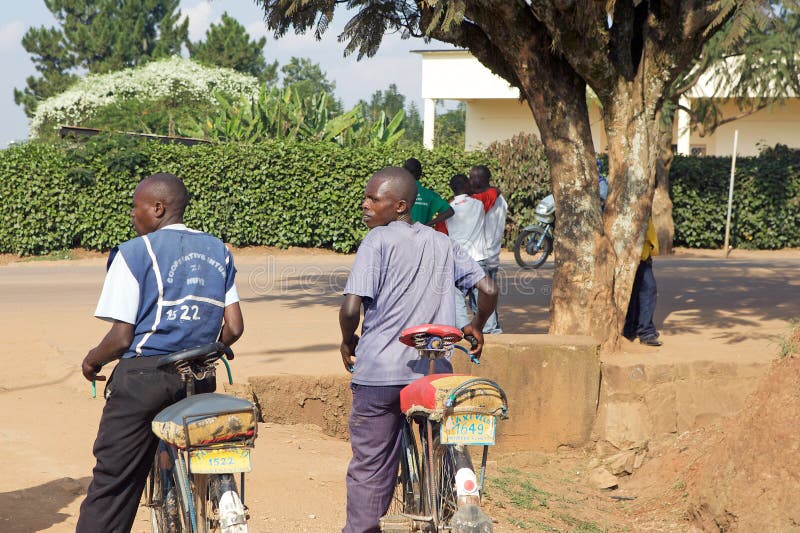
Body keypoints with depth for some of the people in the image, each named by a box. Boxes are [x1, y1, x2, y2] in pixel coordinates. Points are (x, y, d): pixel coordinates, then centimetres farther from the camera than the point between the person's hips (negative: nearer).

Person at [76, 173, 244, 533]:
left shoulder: (135, 253, -6)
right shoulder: (218, 251, 11)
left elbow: (121, 338, -10)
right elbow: (234, 328, 8)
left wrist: (92, 361, 9)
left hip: (142, 374, -5)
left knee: (113, 483, 0)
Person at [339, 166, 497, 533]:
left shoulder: (378, 240, -6)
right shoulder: (443, 243, 9)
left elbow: (351, 308, -15)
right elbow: (488, 290, 5)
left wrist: (348, 340, 5)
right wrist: (476, 327, 23)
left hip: (378, 373, -4)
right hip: (433, 373, 4)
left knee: (369, 468, 4)